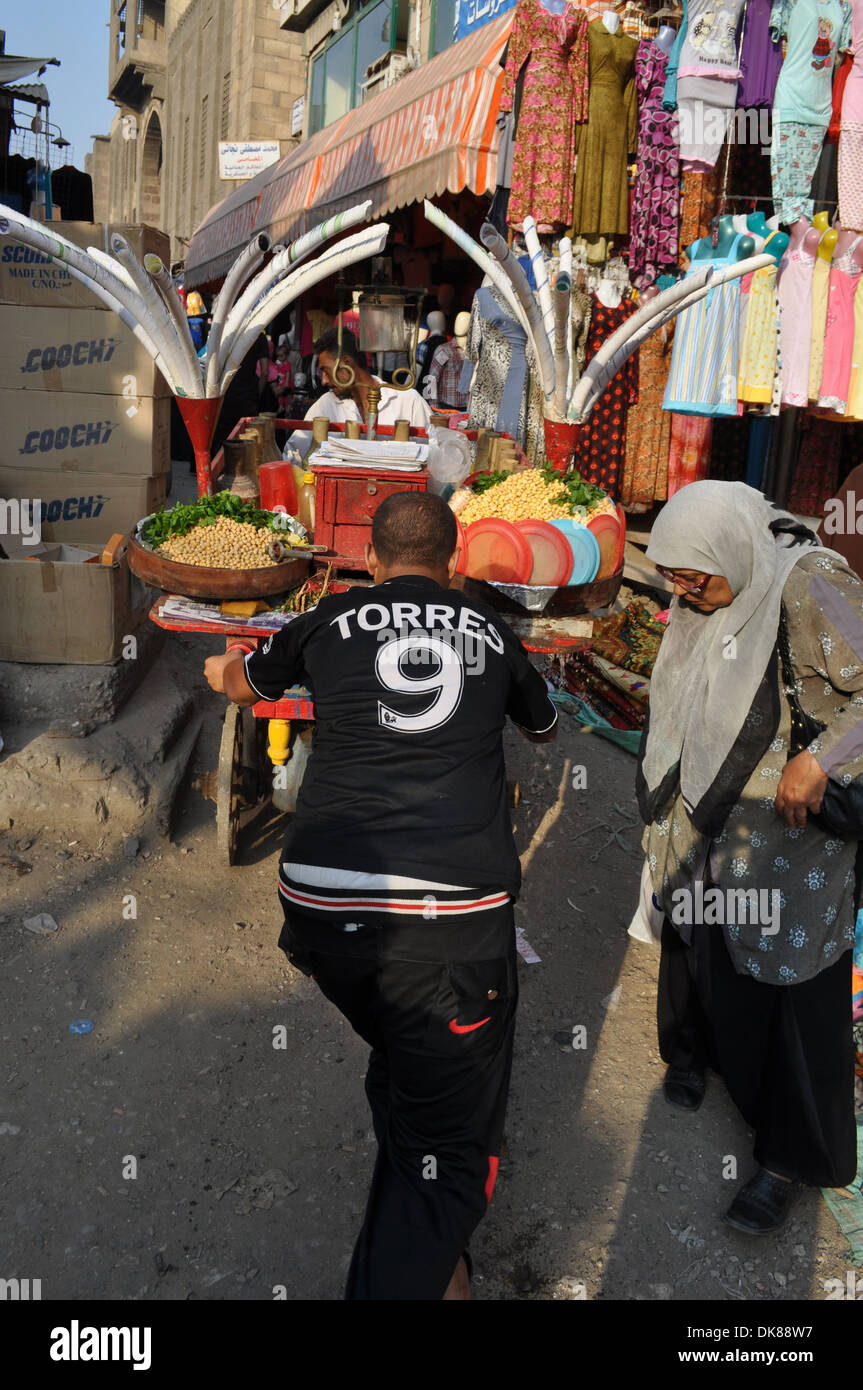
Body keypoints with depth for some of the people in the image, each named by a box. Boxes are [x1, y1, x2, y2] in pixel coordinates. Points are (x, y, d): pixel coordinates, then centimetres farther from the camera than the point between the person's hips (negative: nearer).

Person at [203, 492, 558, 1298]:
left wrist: (224, 670, 58)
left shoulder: (332, 620, 12)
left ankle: (425, 1254, 43)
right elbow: (543, 728, 36)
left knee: (400, 1064, 28)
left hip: (324, 902, 2)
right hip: (454, 914, -2)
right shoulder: (492, 633, 15)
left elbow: (241, 683, 33)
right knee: (446, 1153, 5)